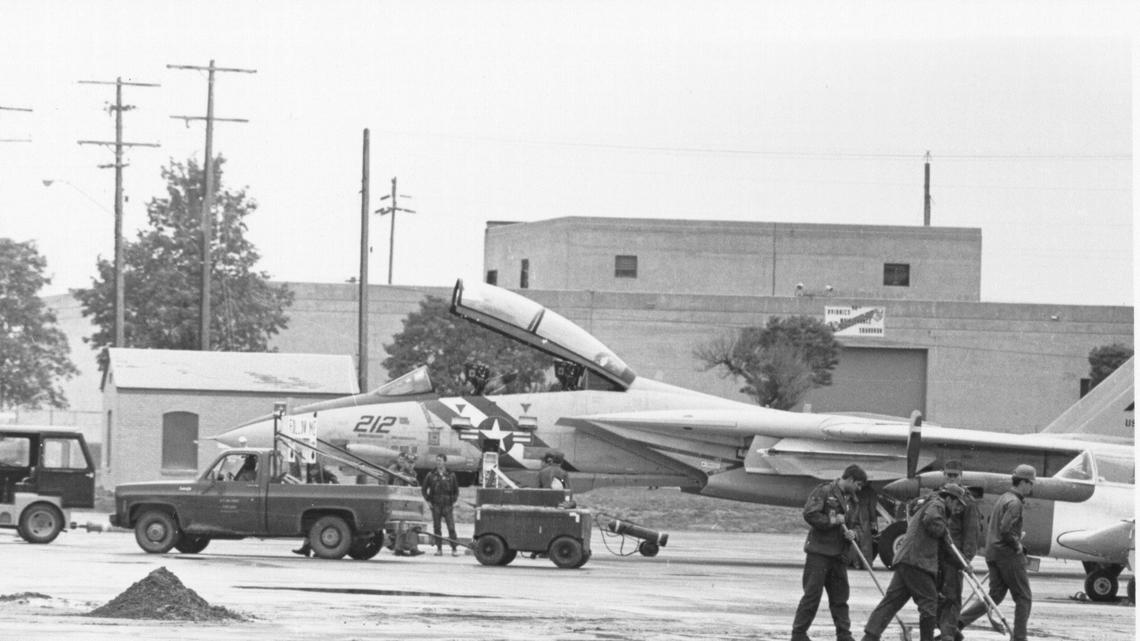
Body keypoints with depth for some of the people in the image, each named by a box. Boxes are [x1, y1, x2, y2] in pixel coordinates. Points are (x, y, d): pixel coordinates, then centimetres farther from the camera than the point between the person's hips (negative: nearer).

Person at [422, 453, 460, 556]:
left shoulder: (451, 475, 6)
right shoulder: (431, 475, 6)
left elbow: (456, 490, 15)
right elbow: (424, 489, 13)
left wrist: (454, 501, 5)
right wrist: (428, 500, 4)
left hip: (448, 505, -1)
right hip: (435, 505, 1)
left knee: (451, 528, -8)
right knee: (436, 528, 1)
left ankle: (454, 549, -4)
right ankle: (439, 549, 7)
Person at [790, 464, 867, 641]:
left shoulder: (851, 500, 17)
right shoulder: (825, 491, -6)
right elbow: (809, 514, -15)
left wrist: (852, 534, -1)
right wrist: (831, 521, -15)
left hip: (838, 553, 7)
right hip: (819, 552, -7)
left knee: (840, 596, 8)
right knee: (812, 594, -7)